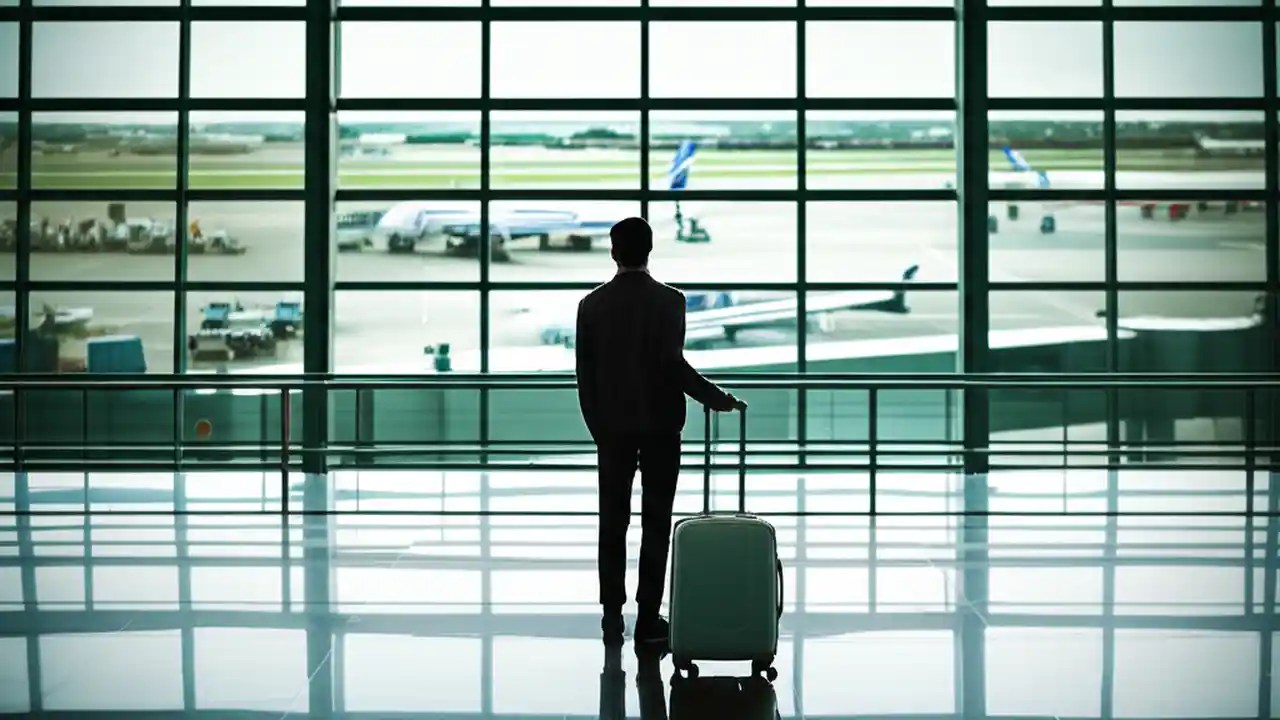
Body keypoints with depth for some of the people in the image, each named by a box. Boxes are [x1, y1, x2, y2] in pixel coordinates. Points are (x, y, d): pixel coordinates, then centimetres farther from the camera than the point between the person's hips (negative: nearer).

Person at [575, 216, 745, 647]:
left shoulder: (592, 305, 1)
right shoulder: (669, 301, -8)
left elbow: (585, 373, 3)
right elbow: (673, 364, -16)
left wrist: (597, 426, 13)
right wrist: (720, 400, -7)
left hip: (612, 427, 2)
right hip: (659, 426, -2)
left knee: (613, 522, 9)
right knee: (655, 523, 3)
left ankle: (612, 613, 9)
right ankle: (649, 618, 2)